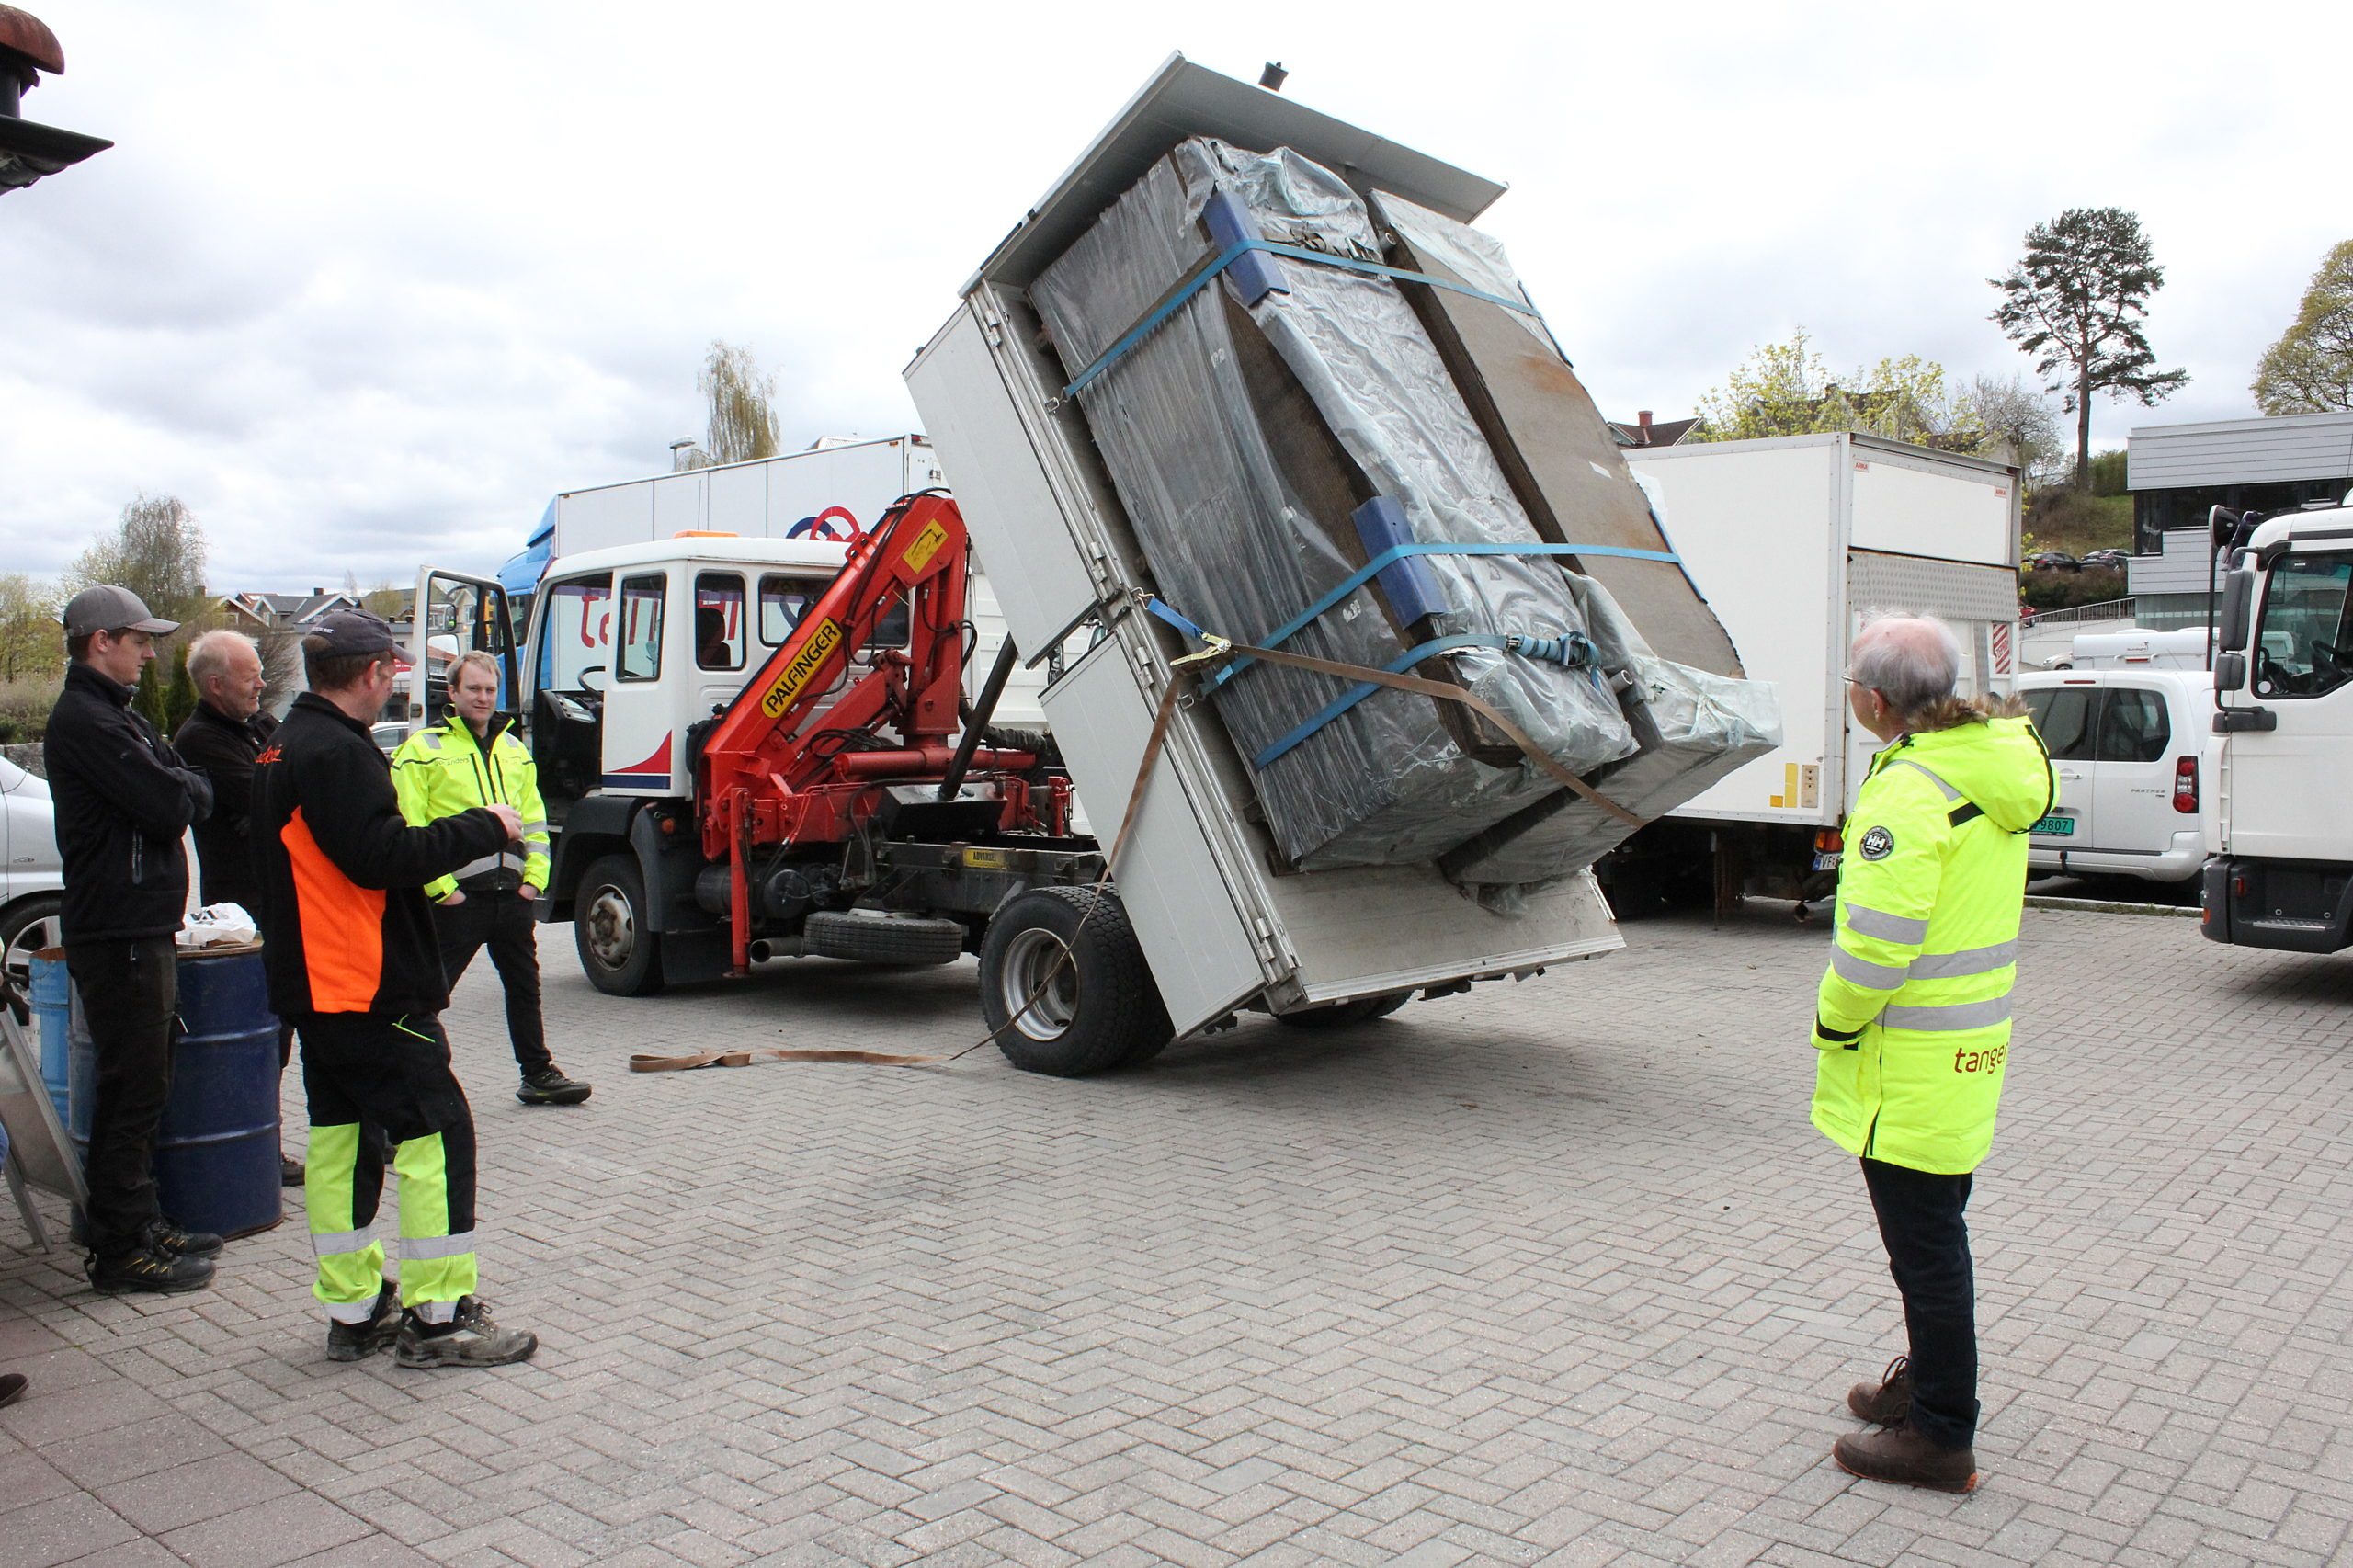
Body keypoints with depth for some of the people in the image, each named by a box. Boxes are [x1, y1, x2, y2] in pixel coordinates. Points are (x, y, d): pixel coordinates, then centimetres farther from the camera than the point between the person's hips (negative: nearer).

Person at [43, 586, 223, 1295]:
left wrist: (176, 787, -4)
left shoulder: (119, 716, 19)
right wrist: (182, 788, -2)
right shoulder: (83, 720, -14)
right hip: (117, 935, -10)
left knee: (143, 1085, 16)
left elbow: (194, 794, 15)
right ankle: (122, 1249, 4)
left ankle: (141, 1225, 26)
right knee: (133, 1090, -4)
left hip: (143, 929, 10)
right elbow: (168, 804, -20)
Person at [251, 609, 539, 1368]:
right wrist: (482, 828, -15)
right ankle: (439, 1317, 0)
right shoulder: (337, 752, -17)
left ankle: (352, 1312, 21)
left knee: (341, 1138, 13)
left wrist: (432, 878, 16)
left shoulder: (285, 749, 15)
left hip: (312, 987, 10)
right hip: (369, 991, -10)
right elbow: (379, 856, -25)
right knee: (435, 1133, -5)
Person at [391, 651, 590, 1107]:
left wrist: (534, 877, 5)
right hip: (457, 897, -6)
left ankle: (537, 1074, 25)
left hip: (512, 893, 6)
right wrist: (439, 888, -15)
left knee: (525, 987, 14)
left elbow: (534, 820, 17)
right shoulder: (422, 750, -4)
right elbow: (409, 827, -10)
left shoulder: (514, 749, 16)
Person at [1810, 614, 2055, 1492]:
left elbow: (1877, 942, -26)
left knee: (1925, 1247, 2)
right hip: (1972, 1042, 10)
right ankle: (1929, 1381, 39)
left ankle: (1941, 1437, 13)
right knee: (1935, 1234, 23)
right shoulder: (1996, 758, 6)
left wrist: (1835, 1020, -9)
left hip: (1914, 1060, -10)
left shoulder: (1909, 788, -23)